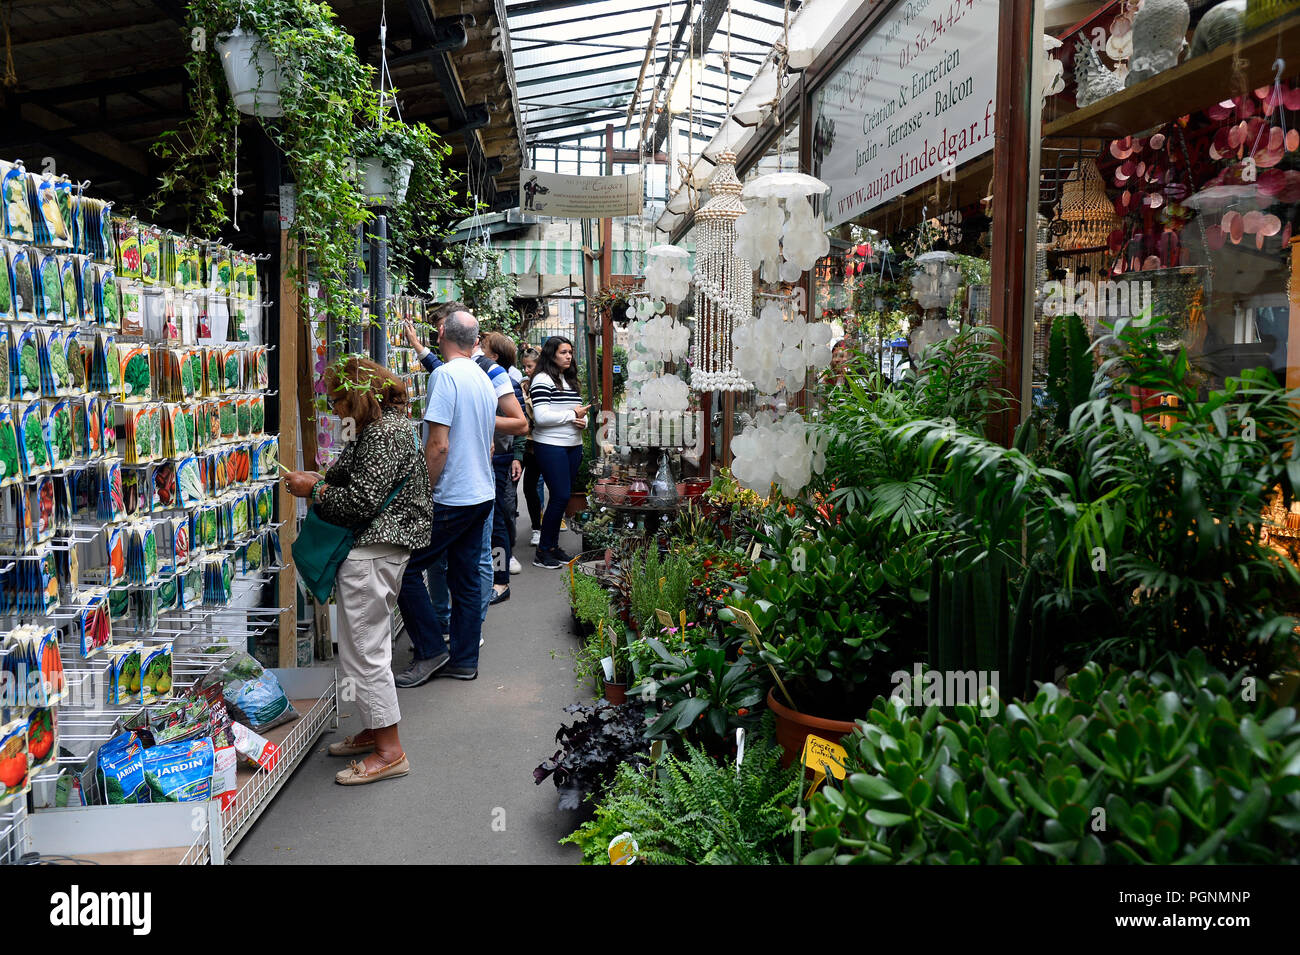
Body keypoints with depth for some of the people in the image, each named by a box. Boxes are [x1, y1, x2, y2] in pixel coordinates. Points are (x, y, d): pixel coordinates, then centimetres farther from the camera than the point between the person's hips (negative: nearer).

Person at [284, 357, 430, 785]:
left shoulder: (383, 434, -18)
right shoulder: (380, 427, 15)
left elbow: (362, 501, -22)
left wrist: (314, 490, -9)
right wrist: (319, 480, 6)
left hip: (372, 552, -11)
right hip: (371, 547, 11)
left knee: (364, 652, -5)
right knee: (369, 647, 18)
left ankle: (390, 751, 3)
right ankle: (375, 730, 30)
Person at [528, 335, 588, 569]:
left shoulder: (570, 380, 17)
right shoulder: (543, 379, -9)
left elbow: (579, 410, 25)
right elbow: (541, 417, -18)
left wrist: (583, 420, 2)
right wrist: (572, 415, -12)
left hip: (573, 445, 8)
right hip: (550, 447, -8)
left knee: (563, 497, 10)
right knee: (560, 496, -9)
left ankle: (553, 545, 21)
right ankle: (542, 552, 1)